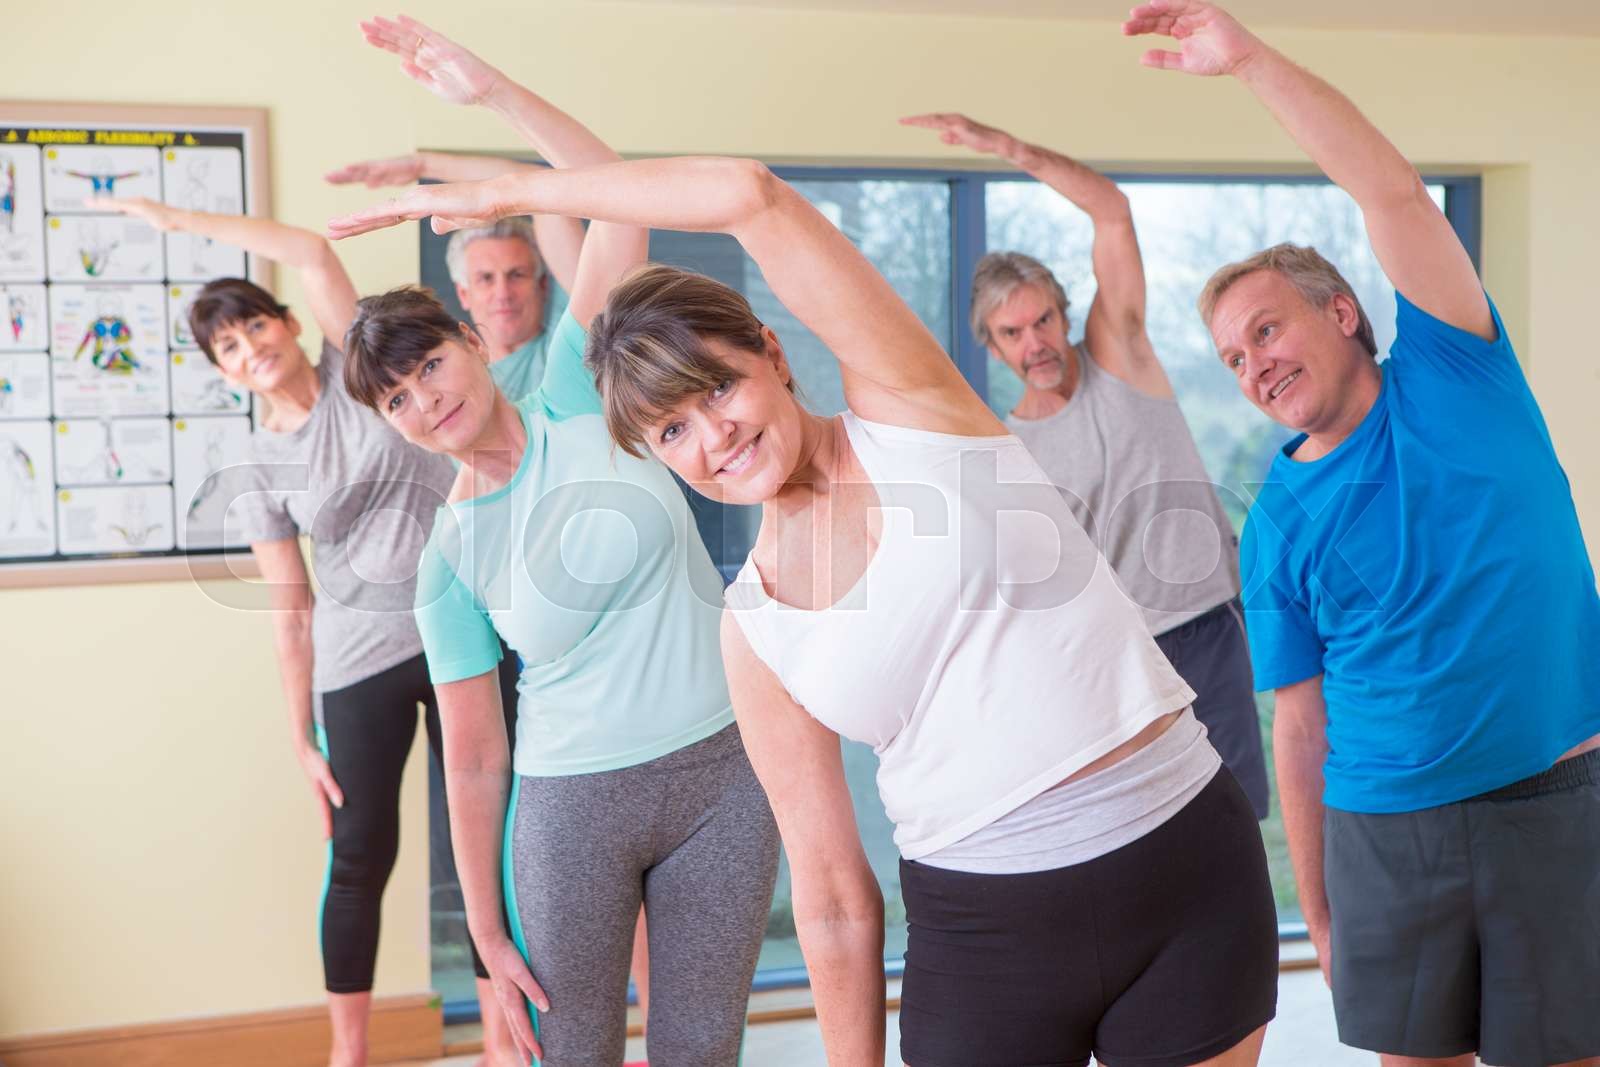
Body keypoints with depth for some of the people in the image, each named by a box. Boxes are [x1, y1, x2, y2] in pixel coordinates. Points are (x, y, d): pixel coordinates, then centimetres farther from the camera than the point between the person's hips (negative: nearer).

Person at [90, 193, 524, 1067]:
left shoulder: (355, 373, 1)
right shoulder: (256, 474, 1)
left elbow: (313, 255, -11)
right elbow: (292, 610, 1)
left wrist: (176, 220, -6)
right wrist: (302, 736, 0)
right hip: (359, 662, 0)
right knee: (359, 855, 6)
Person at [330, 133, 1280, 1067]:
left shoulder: (907, 404, -6)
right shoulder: (753, 633, 2)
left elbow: (752, 195, -18)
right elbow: (834, 896, 6)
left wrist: (508, 193, -8)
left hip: (1191, 863, -2)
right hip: (983, 925, 2)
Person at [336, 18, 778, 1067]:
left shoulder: (577, 401, -2)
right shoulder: (451, 559, -1)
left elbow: (619, 204, -10)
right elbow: (473, 755, 0)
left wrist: (490, 86, -18)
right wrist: (486, 931, 0)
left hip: (724, 768, 0)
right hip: (573, 801, 0)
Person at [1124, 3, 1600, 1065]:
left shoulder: (1451, 373, -1)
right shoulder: (1276, 525, 4)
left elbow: (1394, 192, -15)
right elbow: (1303, 729, 6)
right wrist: (1320, 917, 6)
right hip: (1384, 833, 2)